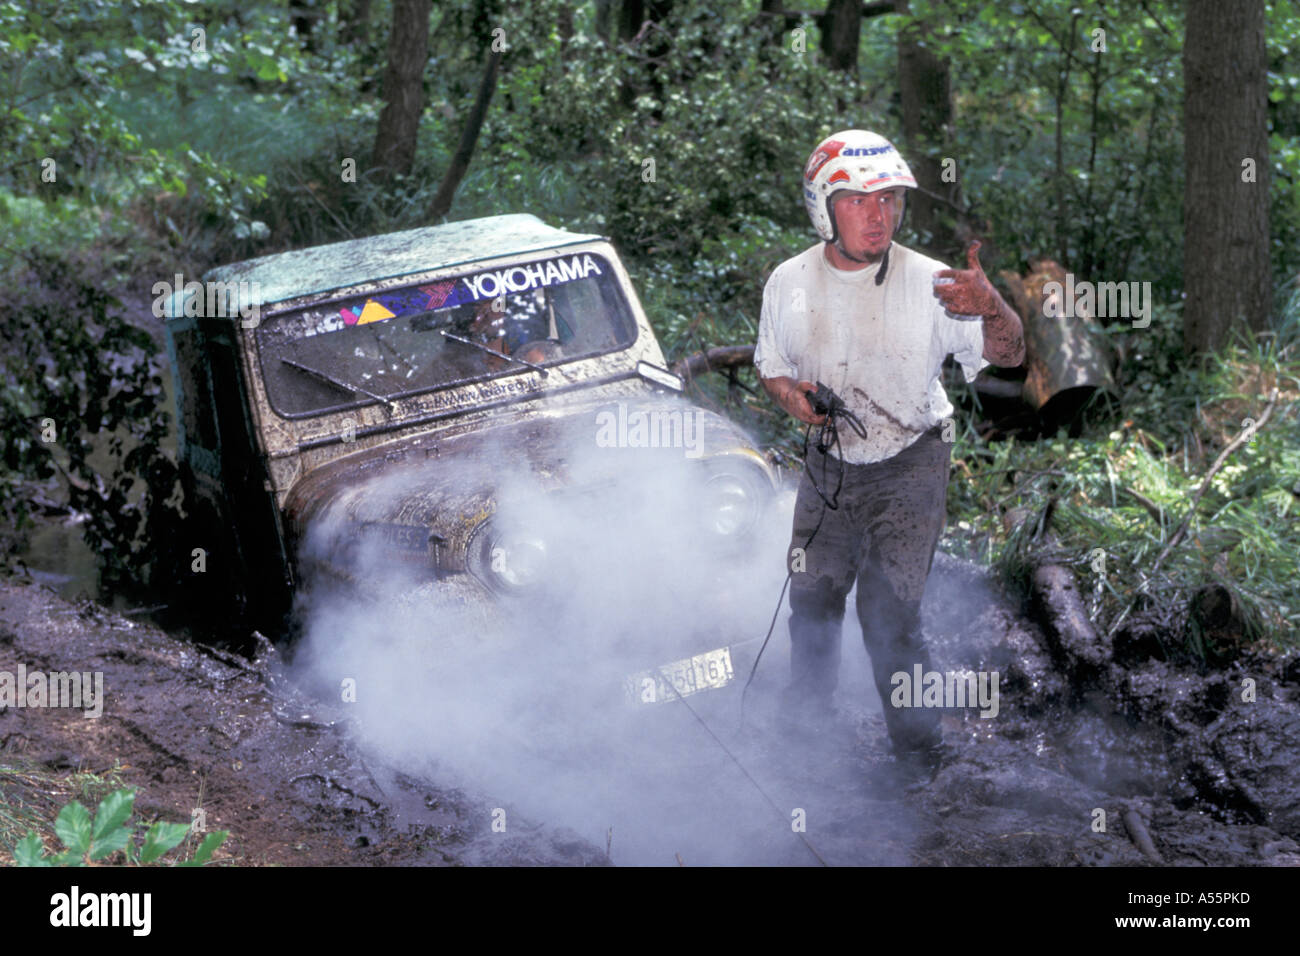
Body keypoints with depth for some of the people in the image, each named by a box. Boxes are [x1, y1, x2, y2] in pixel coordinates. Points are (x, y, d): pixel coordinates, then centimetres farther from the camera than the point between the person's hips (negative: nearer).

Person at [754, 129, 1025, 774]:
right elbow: (769, 365, 10)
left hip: (910, 470, -3)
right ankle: (807, 709, 40)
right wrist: (789, 395, -14)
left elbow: (1009, 356, -16)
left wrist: (990, 307, -38)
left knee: (889, 613, -8)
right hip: (829, 467, 4)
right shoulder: (789, 283, -7)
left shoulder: (928, 283, -17)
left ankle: (919, 753, 10)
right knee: (811, 600, 13)